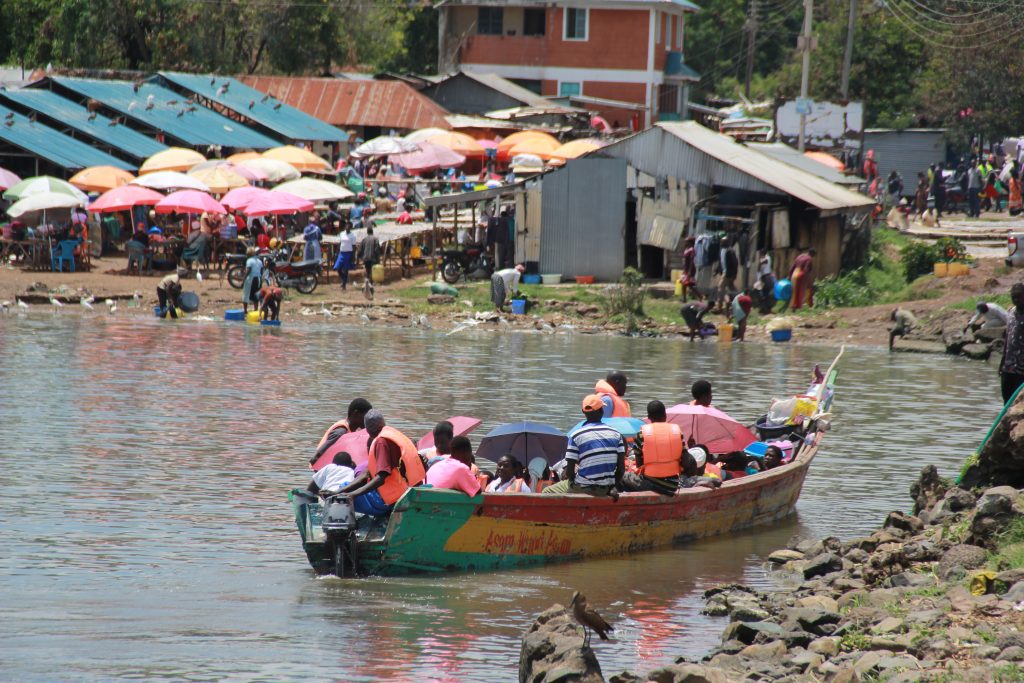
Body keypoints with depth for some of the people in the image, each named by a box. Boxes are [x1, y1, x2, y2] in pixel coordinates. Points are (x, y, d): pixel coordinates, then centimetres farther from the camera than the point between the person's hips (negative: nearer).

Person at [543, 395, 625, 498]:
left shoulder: (576, 436, -10)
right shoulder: (616, 434, 1)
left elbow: (569, 471, -9)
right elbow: (621, 467, 0)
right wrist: (611, 487, 12)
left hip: (584, 488, -5)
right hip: (606, 489, 5)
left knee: (547, 492, 16)